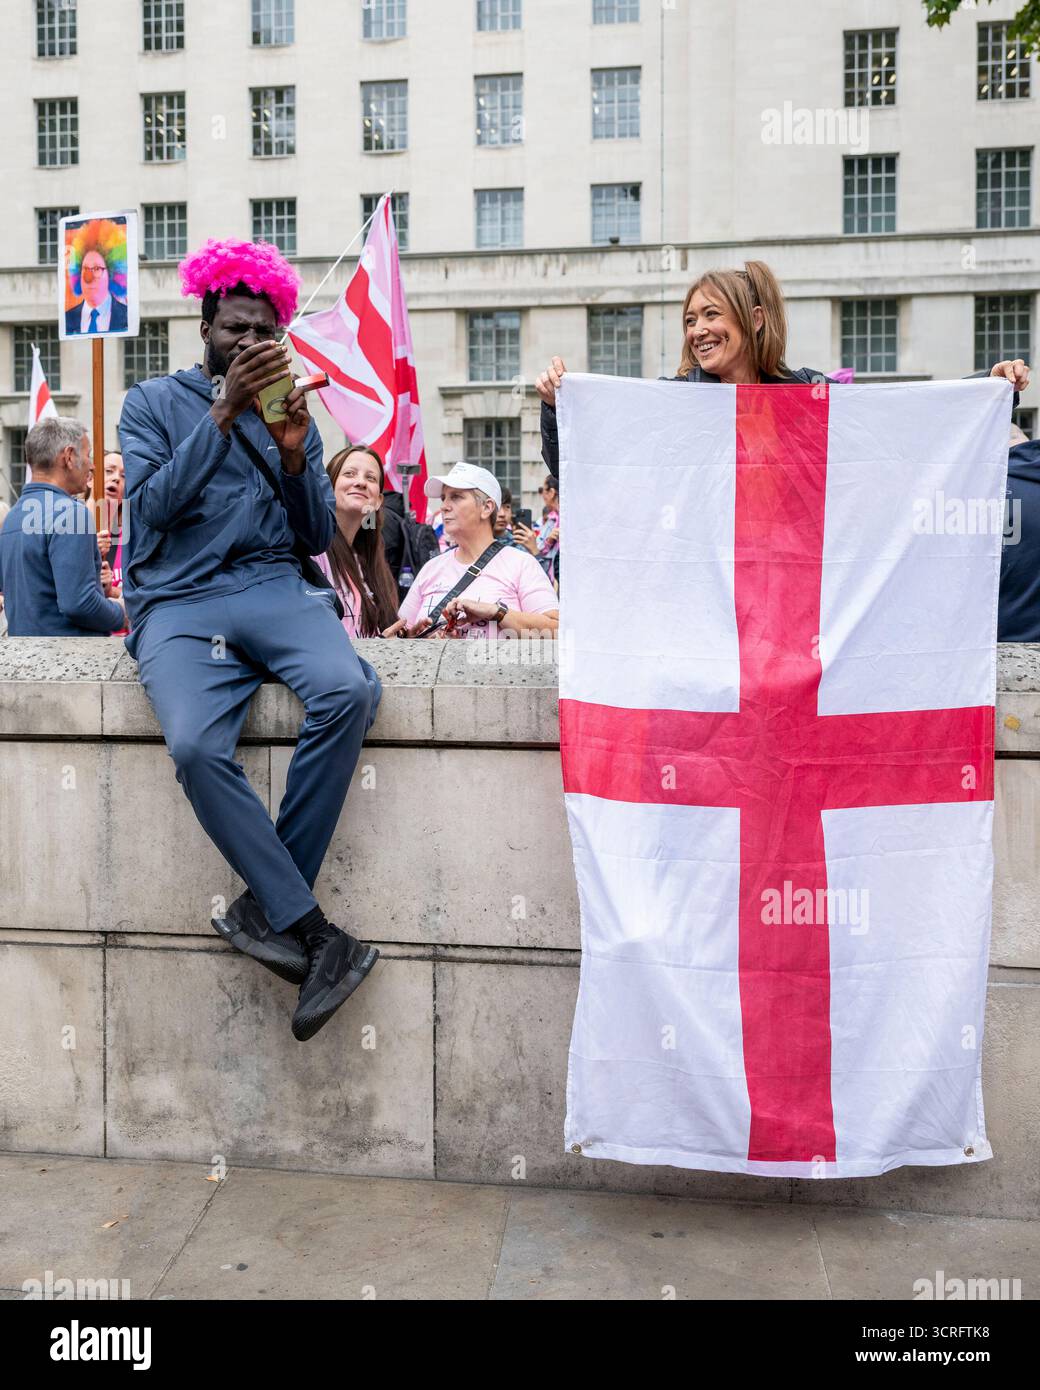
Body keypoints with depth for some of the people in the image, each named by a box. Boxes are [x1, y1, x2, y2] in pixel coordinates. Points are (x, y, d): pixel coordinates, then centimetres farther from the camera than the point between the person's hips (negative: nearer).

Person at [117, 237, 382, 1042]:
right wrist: (224, 411, -10)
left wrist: (295, 457, -5)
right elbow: (151, 508, -5)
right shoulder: (153, 403, 13)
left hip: (275, 588, 2)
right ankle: (312, 932, -21)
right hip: (178, 601, -2)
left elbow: (321, 536, 13)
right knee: (197, 746, -33)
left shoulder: (291, 415, 20)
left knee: (350, 691, -32)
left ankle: (269, 909, -20)